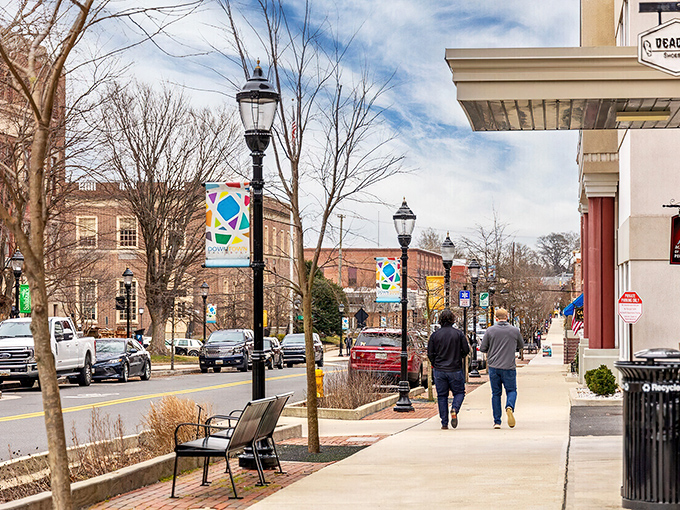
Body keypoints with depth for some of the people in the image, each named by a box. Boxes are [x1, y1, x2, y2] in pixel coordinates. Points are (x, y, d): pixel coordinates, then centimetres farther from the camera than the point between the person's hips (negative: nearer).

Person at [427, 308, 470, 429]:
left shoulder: (435, 335, -2)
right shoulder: (458, 334, -5)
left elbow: (430, 353, 0)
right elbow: (466, 350, -2)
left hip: (439, 370, 1)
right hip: (455, 369, -1)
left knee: (442, 396, 8)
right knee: (459, 392, 13)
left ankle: (444, 423, 4)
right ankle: (454, 409, -16)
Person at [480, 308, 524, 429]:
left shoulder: (490, 330, -2)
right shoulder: (515, 331, 0)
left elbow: (482, 348, 1)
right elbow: (521, 346, 15)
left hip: (493, 367, 1)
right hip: (509, 367, -1)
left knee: (496, 393, 9)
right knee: (511, 390, 12)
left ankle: (497, 421, 7)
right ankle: (510, 407, -19)